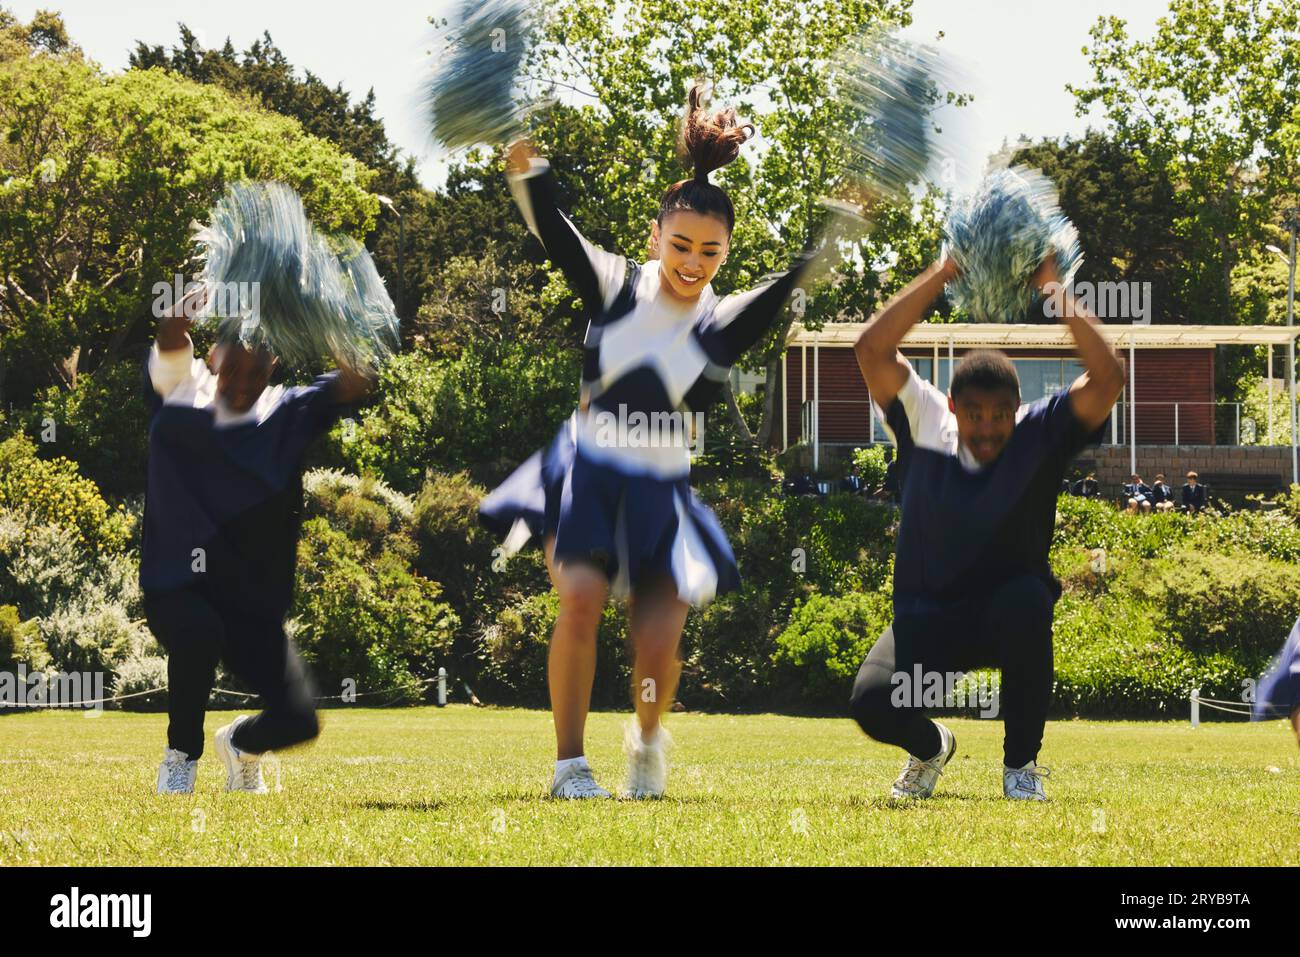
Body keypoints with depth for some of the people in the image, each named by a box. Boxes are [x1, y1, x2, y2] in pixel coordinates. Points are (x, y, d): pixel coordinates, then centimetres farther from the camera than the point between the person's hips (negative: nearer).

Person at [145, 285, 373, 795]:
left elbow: (356, 381, -13)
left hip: (256, 600, 3)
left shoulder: (286, 414, 2)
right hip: (180, 586, -3)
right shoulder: (182, 397, -3)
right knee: (199, 634, -37)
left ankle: (242, 743, 30)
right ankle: (181, 756, -9)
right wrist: (193, 306, -42)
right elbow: (171, 342, -23)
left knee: (297, 720, -10)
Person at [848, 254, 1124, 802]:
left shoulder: (1039, 434, -9)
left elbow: (1108, 379, -23)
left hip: (1007, 616, -1)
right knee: (872, 704, -26)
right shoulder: (925, 425, -7)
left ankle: (1022, 763, -16)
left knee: (1026, 601, -38)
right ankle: (929, 748, 16)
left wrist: (1054, 288, -24)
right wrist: (942, 275, -20)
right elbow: (872, 350, -17)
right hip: (927, 618, 1)